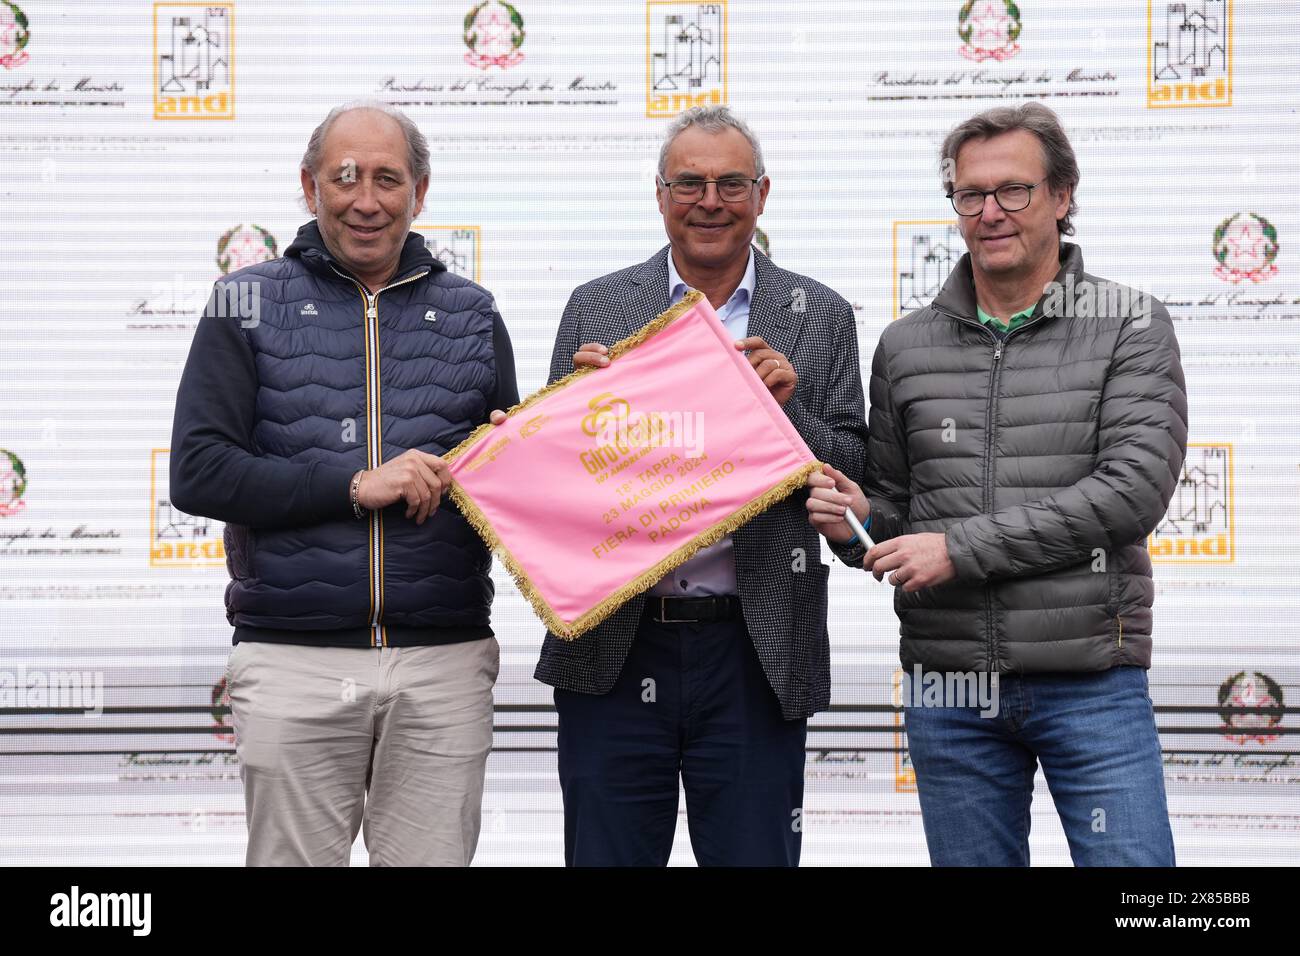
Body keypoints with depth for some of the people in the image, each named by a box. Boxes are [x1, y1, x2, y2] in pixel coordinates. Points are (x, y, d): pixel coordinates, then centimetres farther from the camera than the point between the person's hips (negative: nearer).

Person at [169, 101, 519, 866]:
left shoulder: (471, 314, 12)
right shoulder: (248, 306, 6)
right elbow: (198, 472, -4)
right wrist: (355, 487, -12)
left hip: (445, 662, 2)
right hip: (295, 660, -1)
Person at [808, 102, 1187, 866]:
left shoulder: (1131, 328, -1)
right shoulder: (906, 347, 10)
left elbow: (1135, 488, -13)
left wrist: (961, 548, -16)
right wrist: (858, 525, -7)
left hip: (1091, 683, -3)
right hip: (950, 688, 3)